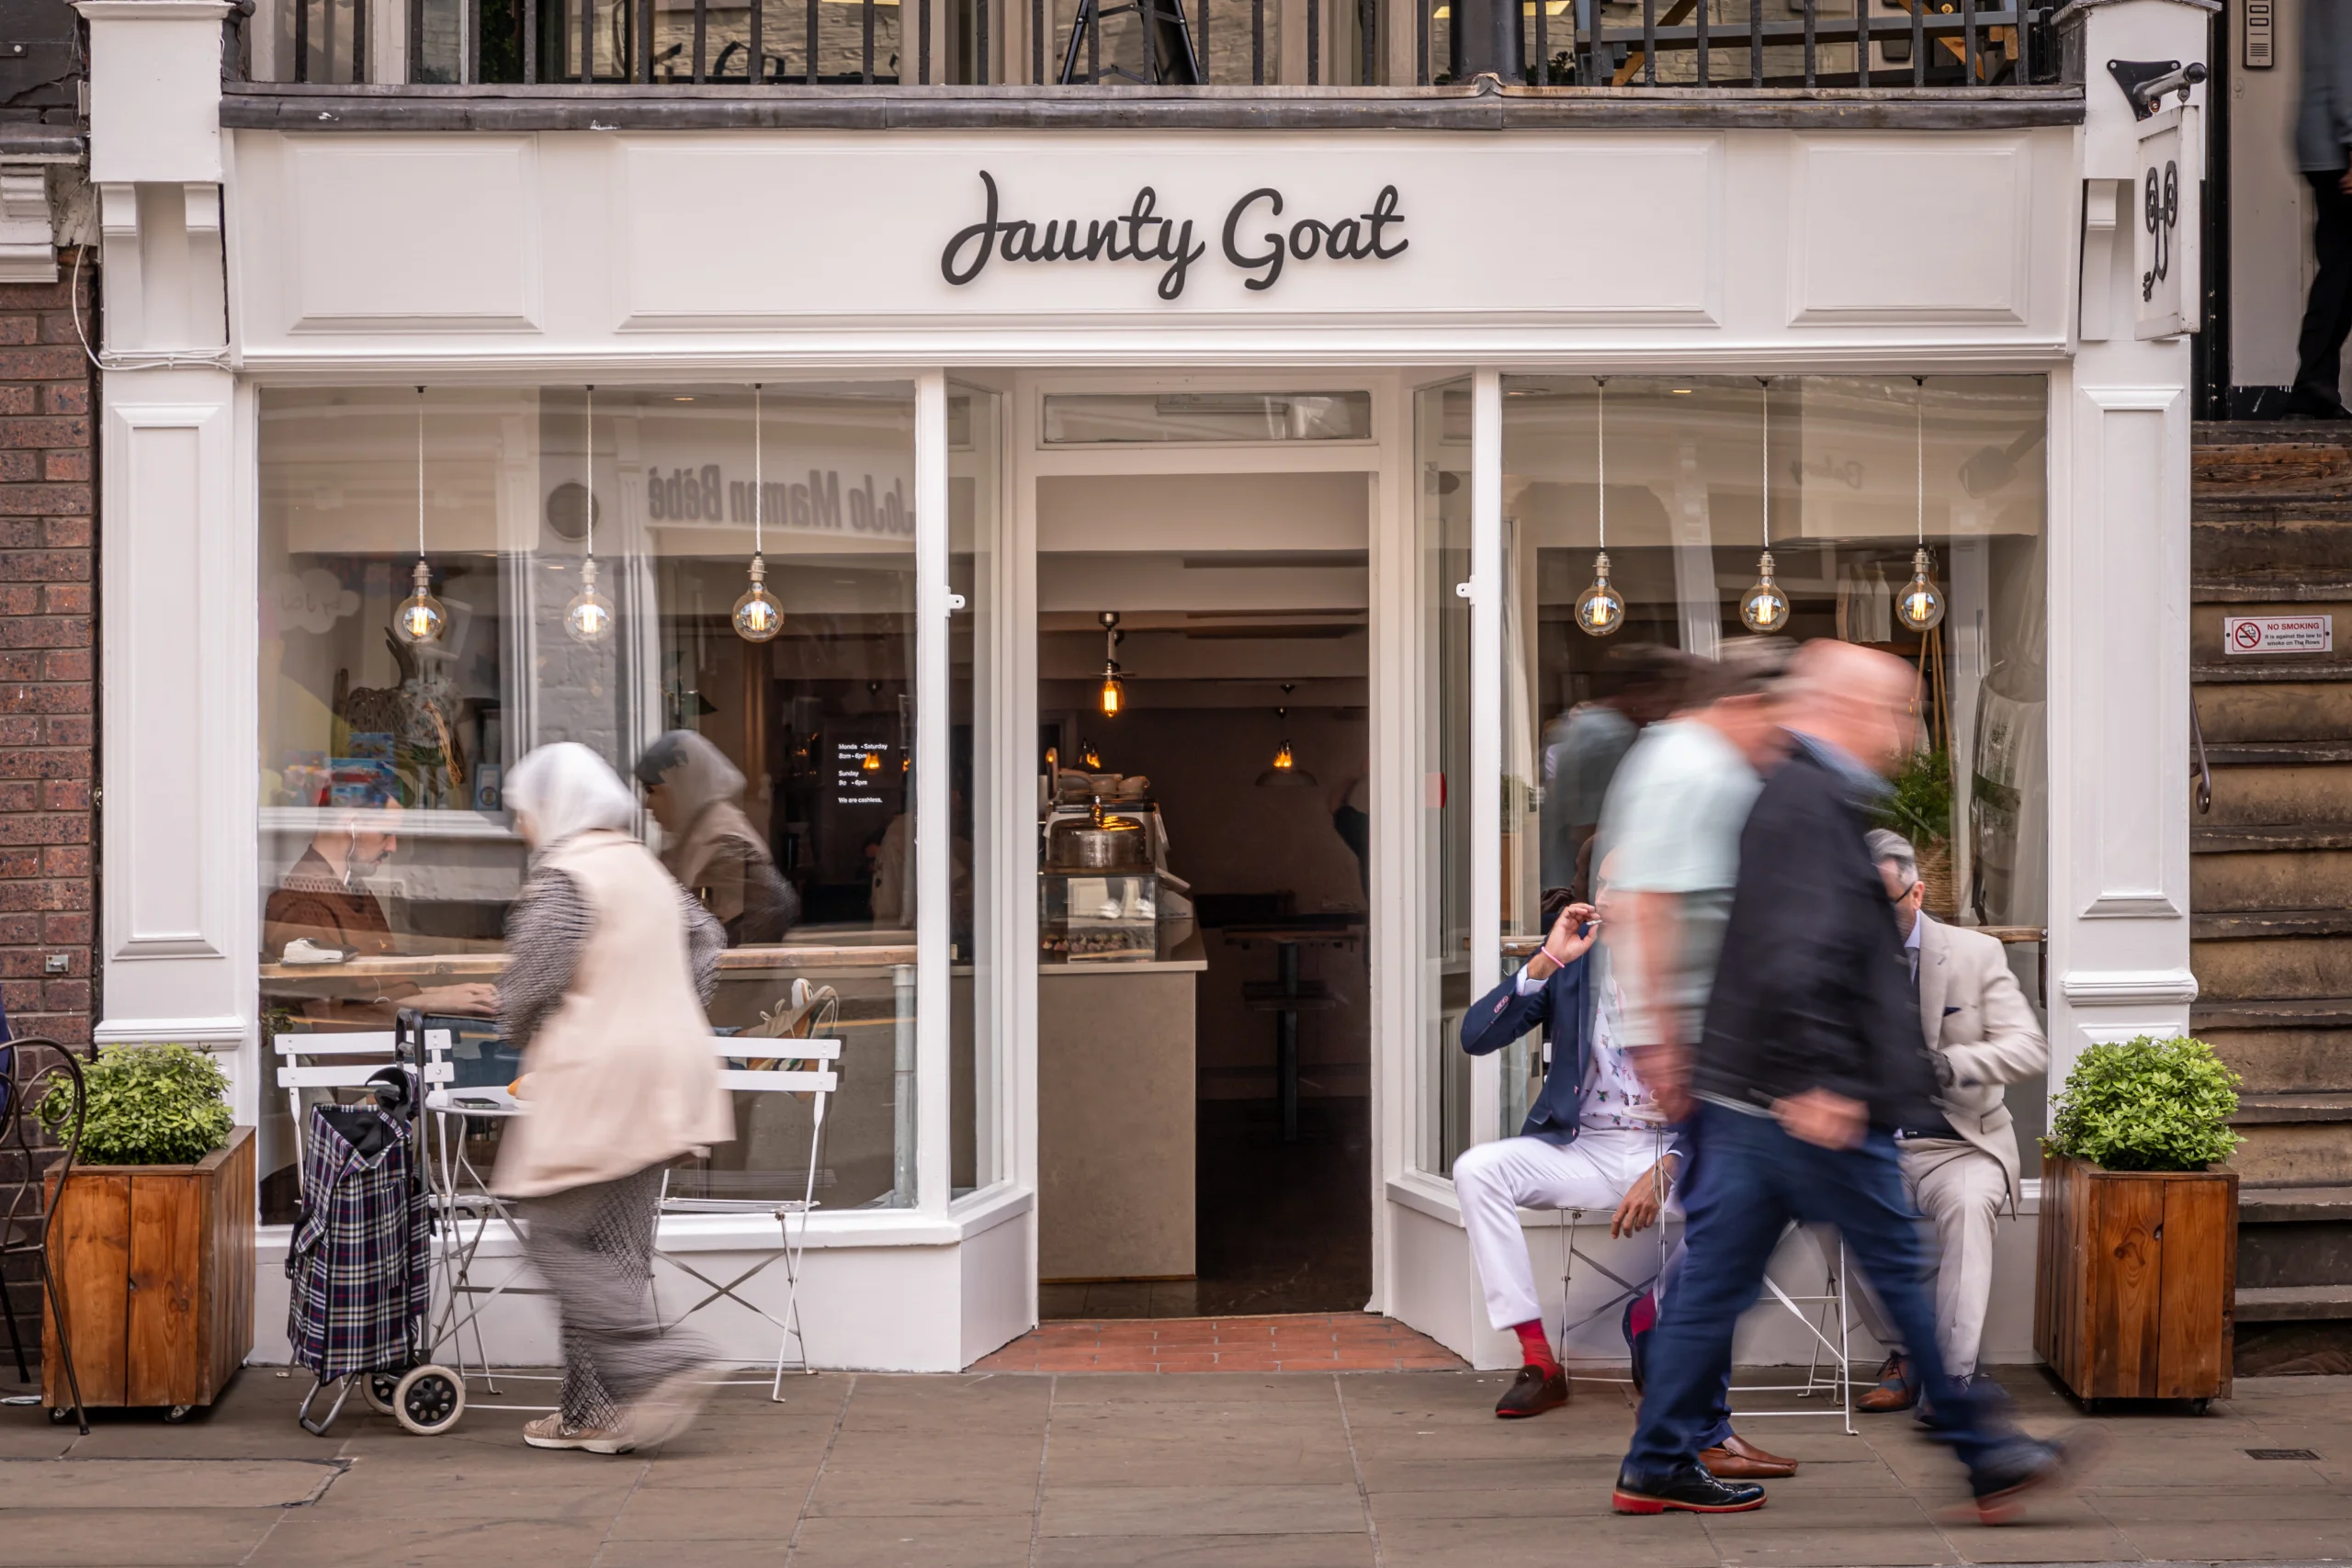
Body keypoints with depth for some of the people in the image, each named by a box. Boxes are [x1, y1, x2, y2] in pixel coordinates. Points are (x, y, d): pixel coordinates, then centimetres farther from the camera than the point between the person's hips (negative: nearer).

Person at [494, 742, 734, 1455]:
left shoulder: (562, 876, -12)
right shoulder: (646, 868, 15)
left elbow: (533, 979, -17)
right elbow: (706, 938, 24)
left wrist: (520, 1039, 3)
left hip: (594, 1077, -9)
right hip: (663, 1076, 9)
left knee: (555, 1237, -2)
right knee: (617, 1244, 10)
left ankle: (652, 1358, -15)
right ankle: (596, 1412, 11)